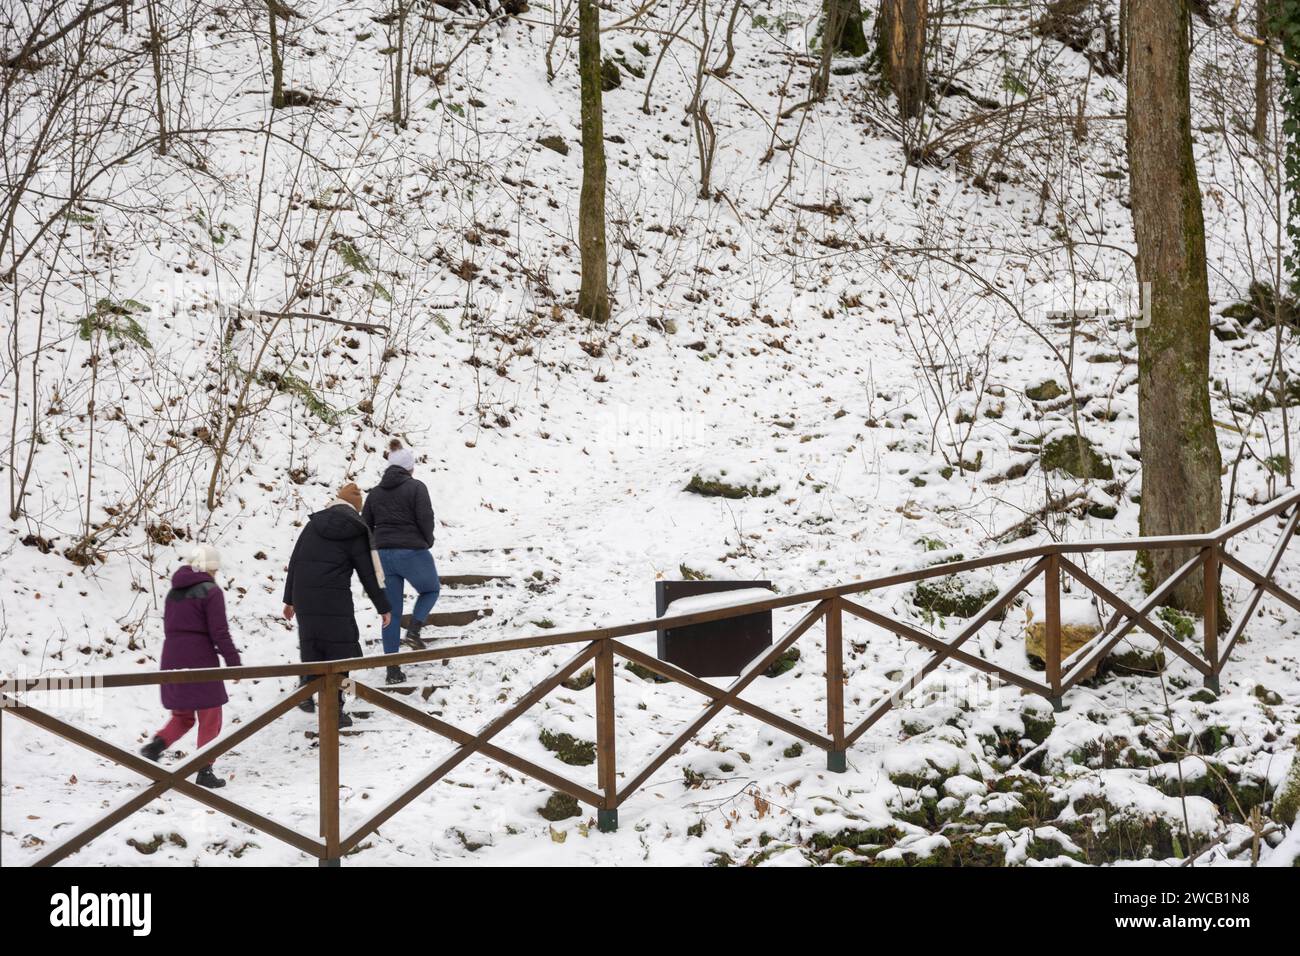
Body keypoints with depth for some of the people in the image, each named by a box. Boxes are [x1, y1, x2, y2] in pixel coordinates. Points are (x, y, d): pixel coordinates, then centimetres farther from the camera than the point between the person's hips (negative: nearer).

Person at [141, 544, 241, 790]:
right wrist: (233, 662, -6)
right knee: (210, 721, 6)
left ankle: (156, 745, -7)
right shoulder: (210, 592, -10)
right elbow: (219, 632, -13)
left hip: (172, 659, 6)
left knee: (182, 716, 18)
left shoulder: (174, 592, 11)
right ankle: (204, 772, 3)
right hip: (200, 661, -6)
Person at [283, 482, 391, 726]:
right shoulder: (356, 531, -2)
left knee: (311, 645, 20)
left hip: (304, 597, 4)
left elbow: (294, 562, 13)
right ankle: (334, 710, 1)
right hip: (335, 601, -4)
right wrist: (383, 607, 9)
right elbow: (369, 572, 0)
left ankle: (306, 693, 21)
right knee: (338, 651, 2)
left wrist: (289, 599, 22)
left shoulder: (313, 524, 11)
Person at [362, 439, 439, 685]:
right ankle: (414, 630, -1)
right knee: (431, 590, 25)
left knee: (391, 613, 8)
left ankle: (393, 670, 6)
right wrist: (427, 543, 6)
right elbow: (425, 518, -12)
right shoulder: (416, 487, -5)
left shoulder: (375, 492, 10)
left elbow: (365, 526, 9)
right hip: (412, 552, -4)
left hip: (383, 555, 4)